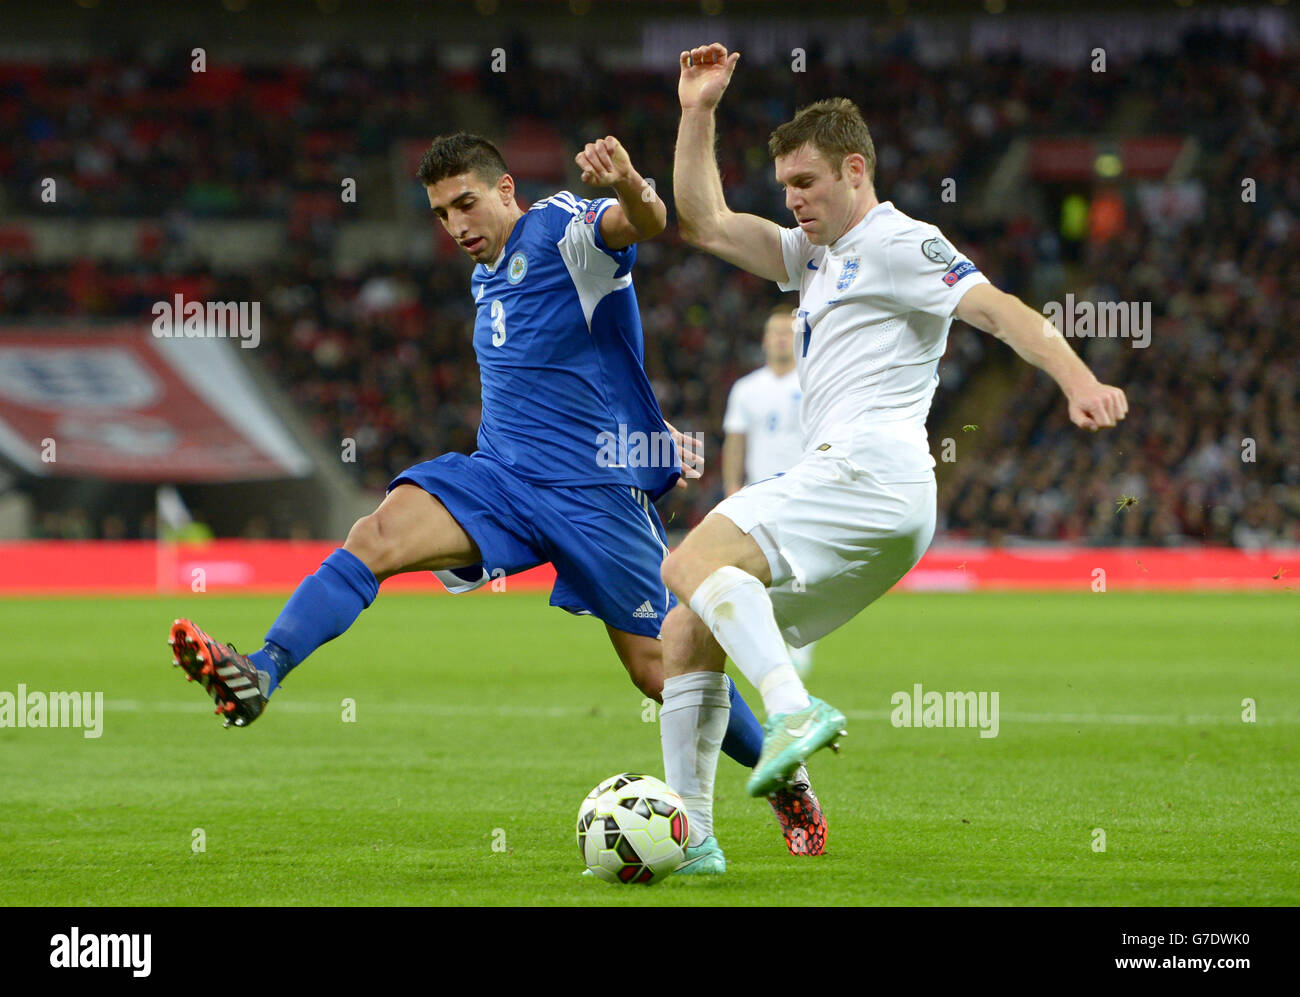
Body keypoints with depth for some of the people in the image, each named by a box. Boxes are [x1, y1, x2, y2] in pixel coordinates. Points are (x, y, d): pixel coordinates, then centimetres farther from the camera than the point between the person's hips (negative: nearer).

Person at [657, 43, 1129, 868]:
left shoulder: (897, 243, 0)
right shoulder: (817, 256, 28)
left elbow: (998, 309, -13)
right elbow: (706, 225, 29)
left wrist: (1080, 382, -29)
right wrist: (698, 114, 19)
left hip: (868, 470, -9)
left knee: (693, 561, -25)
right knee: (687, 635, 7)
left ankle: (793, 709, -42)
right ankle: (688, 838, 2)